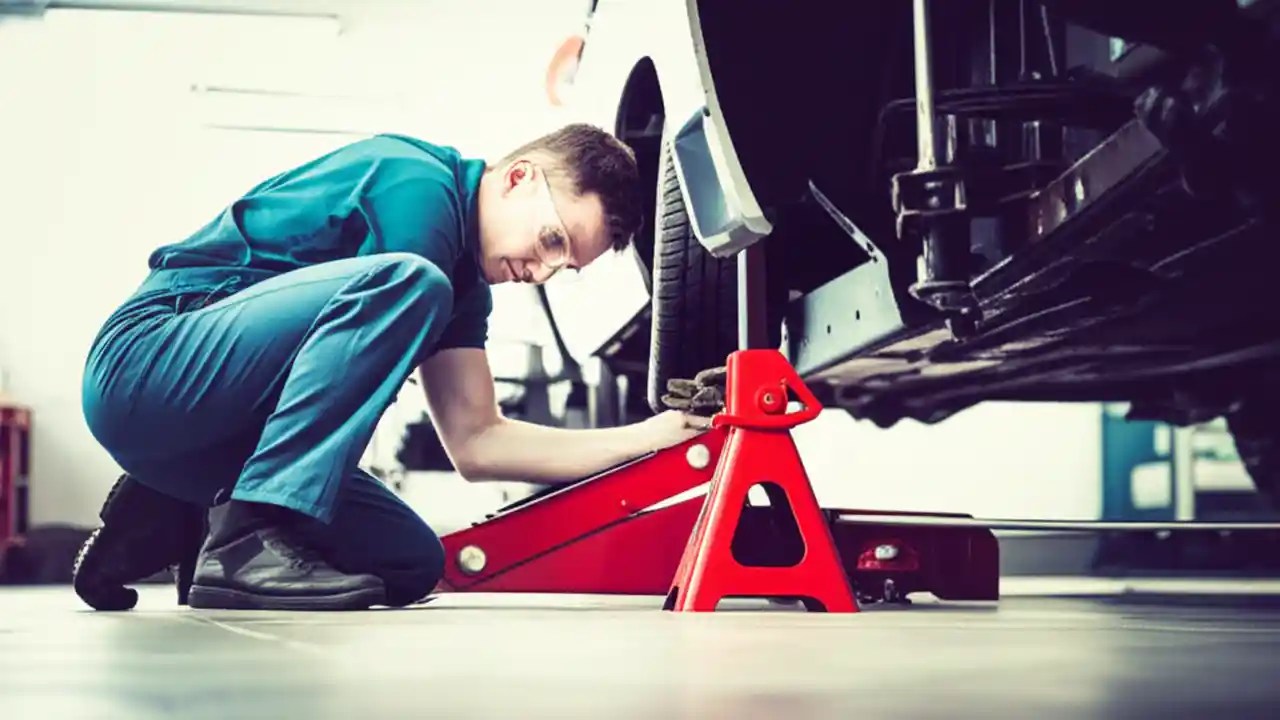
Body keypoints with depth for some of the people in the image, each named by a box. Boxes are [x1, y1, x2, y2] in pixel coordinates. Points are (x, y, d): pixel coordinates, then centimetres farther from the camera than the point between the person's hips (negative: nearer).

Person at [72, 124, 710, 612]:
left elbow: (473, 441, 8)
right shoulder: (418, 183, -14)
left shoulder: (463, 280, 14)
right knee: (406, 283, -28)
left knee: (411, 563, 1)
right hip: (146, 362, -9)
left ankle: (171, 527, 9)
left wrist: (647, 437, 3)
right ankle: (250, 538, -30)